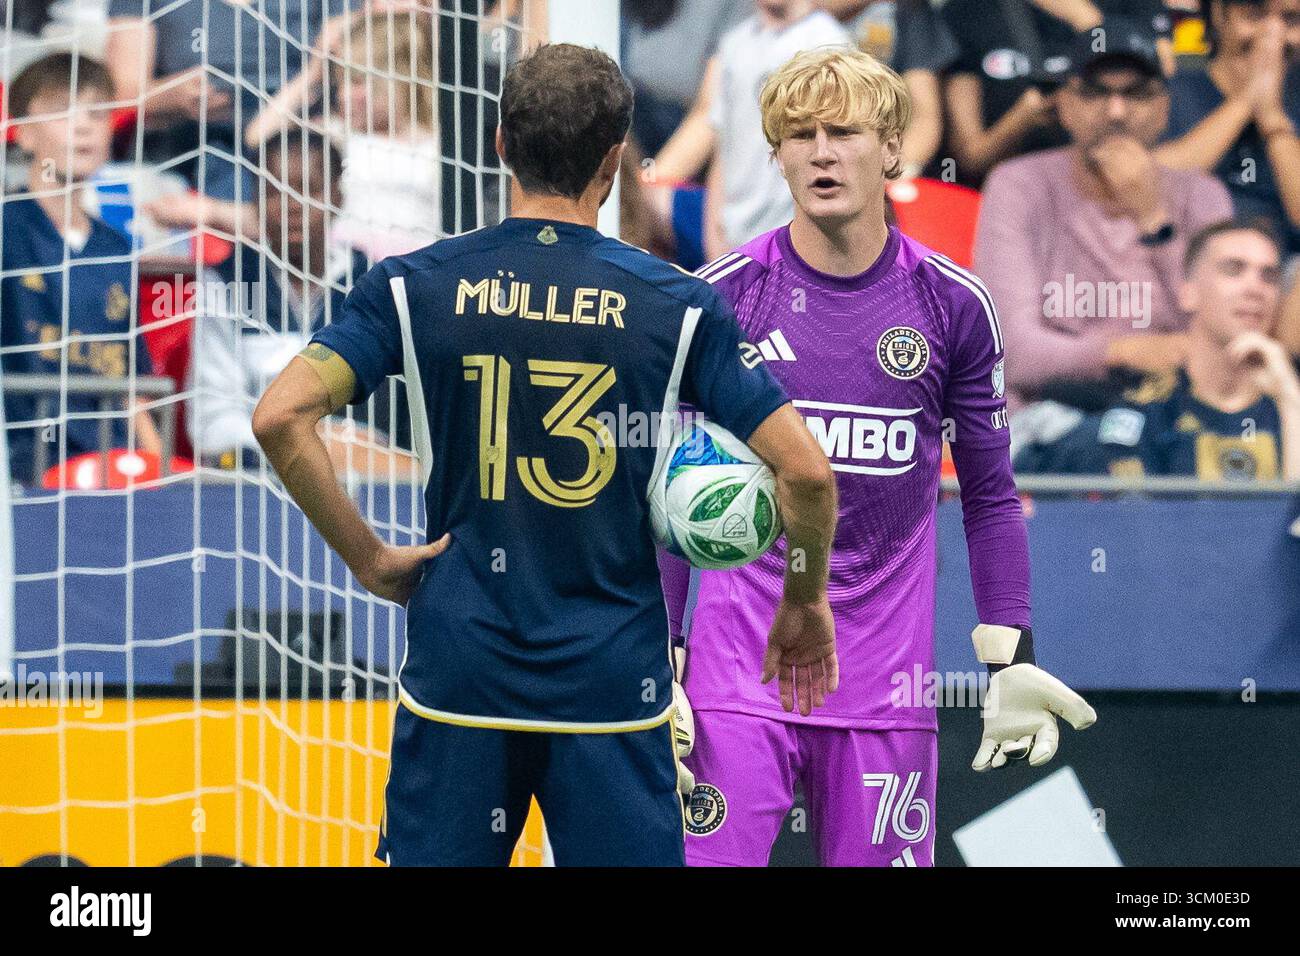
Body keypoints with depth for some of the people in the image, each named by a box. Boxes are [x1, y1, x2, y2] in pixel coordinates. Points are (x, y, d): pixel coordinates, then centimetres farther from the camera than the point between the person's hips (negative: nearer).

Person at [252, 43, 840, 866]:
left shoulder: (416, 287, 0)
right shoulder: (677, 305, -3)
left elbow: (280, 416, -11)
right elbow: (806, 471, -7)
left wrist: (370, 560, -1)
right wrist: (806, 603, 11)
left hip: (457, 672, 1)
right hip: (611, 683, -1)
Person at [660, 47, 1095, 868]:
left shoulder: (953, 306, 3)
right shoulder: (720, 299, 0)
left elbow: (990, 494, 11)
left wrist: (1012, 662, 4)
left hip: (886, 677, 1)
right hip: (737, 669, -1)